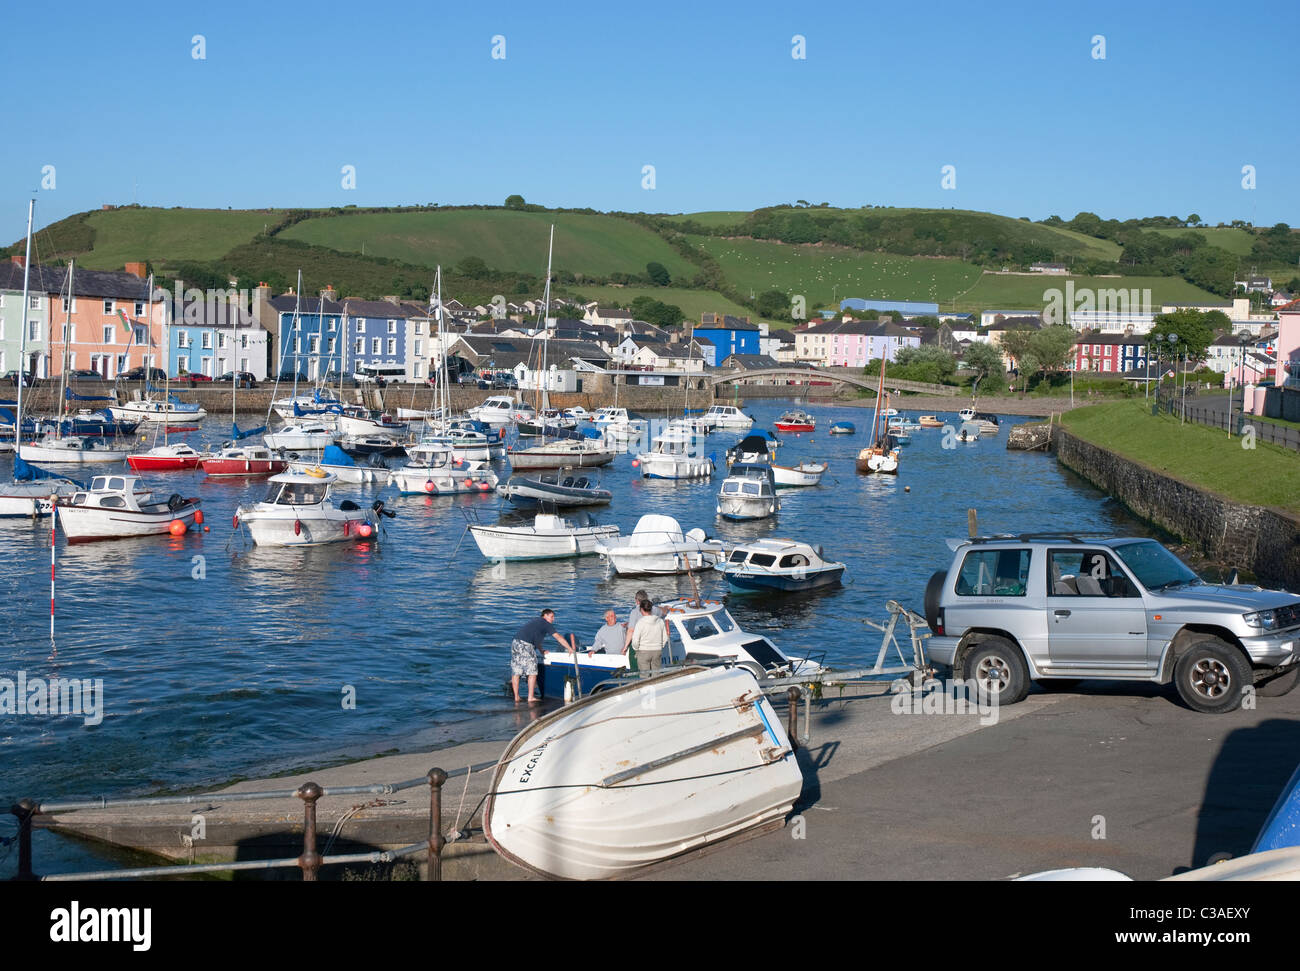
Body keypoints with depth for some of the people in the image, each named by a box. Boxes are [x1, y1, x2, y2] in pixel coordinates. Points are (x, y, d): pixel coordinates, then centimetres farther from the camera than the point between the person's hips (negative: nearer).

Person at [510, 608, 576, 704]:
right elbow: (559, 638, 4)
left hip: (515, 642, 8)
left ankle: (516, 697, 10)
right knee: (532, 672, 0)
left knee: (515, 672, 7)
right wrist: (571, 649, 7)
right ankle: (531, 697, -1)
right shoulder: (546, 624, 6)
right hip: (525, 645, -8)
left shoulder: (535, 620, 29)